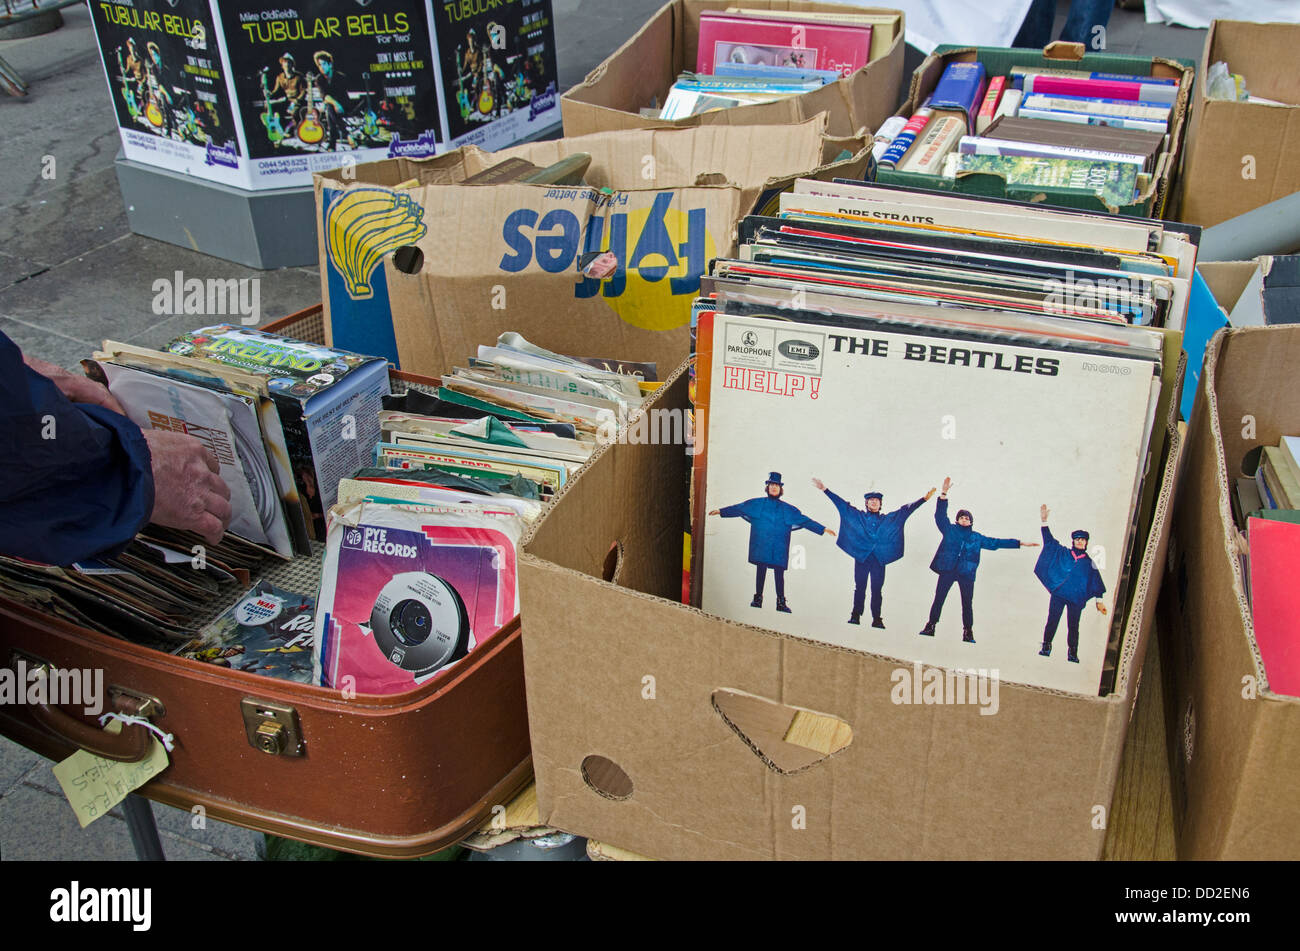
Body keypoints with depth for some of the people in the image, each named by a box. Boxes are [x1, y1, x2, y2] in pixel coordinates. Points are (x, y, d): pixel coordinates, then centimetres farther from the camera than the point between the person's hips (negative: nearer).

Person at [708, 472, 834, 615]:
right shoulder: (757, 504, 11)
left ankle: (781, 602, 2)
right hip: (761, 545, 0)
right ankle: (758, 599, 9)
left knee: (779, 573, -3)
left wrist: (823, 529, 11)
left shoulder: (787, 509, 13)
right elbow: (739, 508, 11)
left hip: (779, 548, 0)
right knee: (760, 570, -1)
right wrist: (721, 511, 4)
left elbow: (804, 520, 14)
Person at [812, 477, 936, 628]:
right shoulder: (858, 516, 13)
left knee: (877, 589, -1)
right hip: (861, 556, -1)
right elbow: (841, 504, 8)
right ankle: (855, 616, 1)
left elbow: (906, 509, 16)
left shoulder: (888, 519, 17)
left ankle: (876, 619, 1)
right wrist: (825, 490, 2)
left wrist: (924, 498, 10)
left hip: (879, 558, 1)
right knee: (859, 587, -2)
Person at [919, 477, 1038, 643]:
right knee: (938, 598, -5)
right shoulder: (949, 530, 10)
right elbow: (940, 515, 1)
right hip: (947, 570, -2)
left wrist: (1020, 543, 19)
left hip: (966, 573, 2)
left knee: (967, 603, 2)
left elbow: (996, 542, 20)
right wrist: (944, 494, -10)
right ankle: (931, 626, 1)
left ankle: (968, 631, 8)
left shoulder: (976, 537, 17)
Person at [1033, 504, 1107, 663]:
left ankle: (1072, 653, 6)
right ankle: (1046, 647, 2)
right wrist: (1044, 521, 0)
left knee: (1073, 625, -1)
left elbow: (1095, 582, 14)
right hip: (1058, 594, 0)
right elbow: (1049, 540, 9)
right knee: (1052, 621, -6)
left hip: (1076, 598, 0)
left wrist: (1099, 601, 9)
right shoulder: (1062, 553, 10)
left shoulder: (1089, 563, 11)